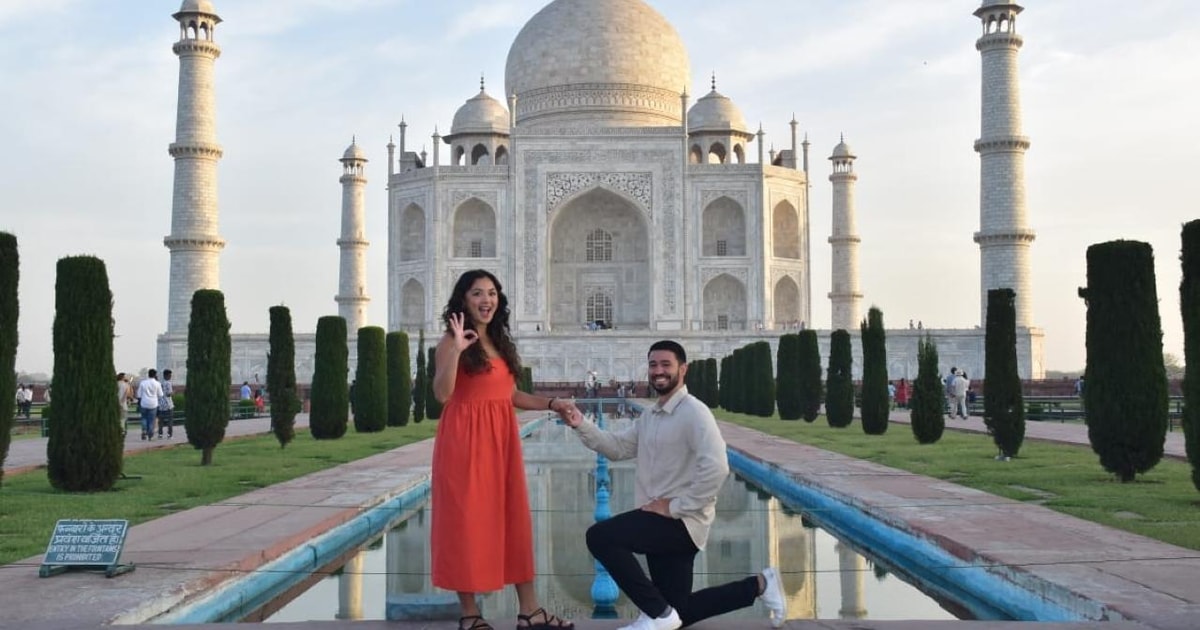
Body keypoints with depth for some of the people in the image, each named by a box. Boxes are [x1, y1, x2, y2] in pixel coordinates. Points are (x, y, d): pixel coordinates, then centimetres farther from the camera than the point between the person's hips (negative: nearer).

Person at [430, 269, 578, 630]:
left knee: (514, 518, 8)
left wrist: (552, 405, 10)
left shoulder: (501, 341, 15)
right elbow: (442, 394, -18)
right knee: (466, 519, 0)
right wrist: (456, 349, -26)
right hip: (464, 438, -7)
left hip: (502, 438, 7)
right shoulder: (451, 341, -6)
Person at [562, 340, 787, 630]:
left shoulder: (694, 412, -16)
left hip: (681, 523, -9)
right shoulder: (649, 416, 14)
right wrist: (580, 426, -7)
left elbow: (716, 468, -27)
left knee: (600, 536, -22)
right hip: (662, 522, 9)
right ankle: (759, 584, 26)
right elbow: (617, 446, 7)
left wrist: (675, 506, -23)